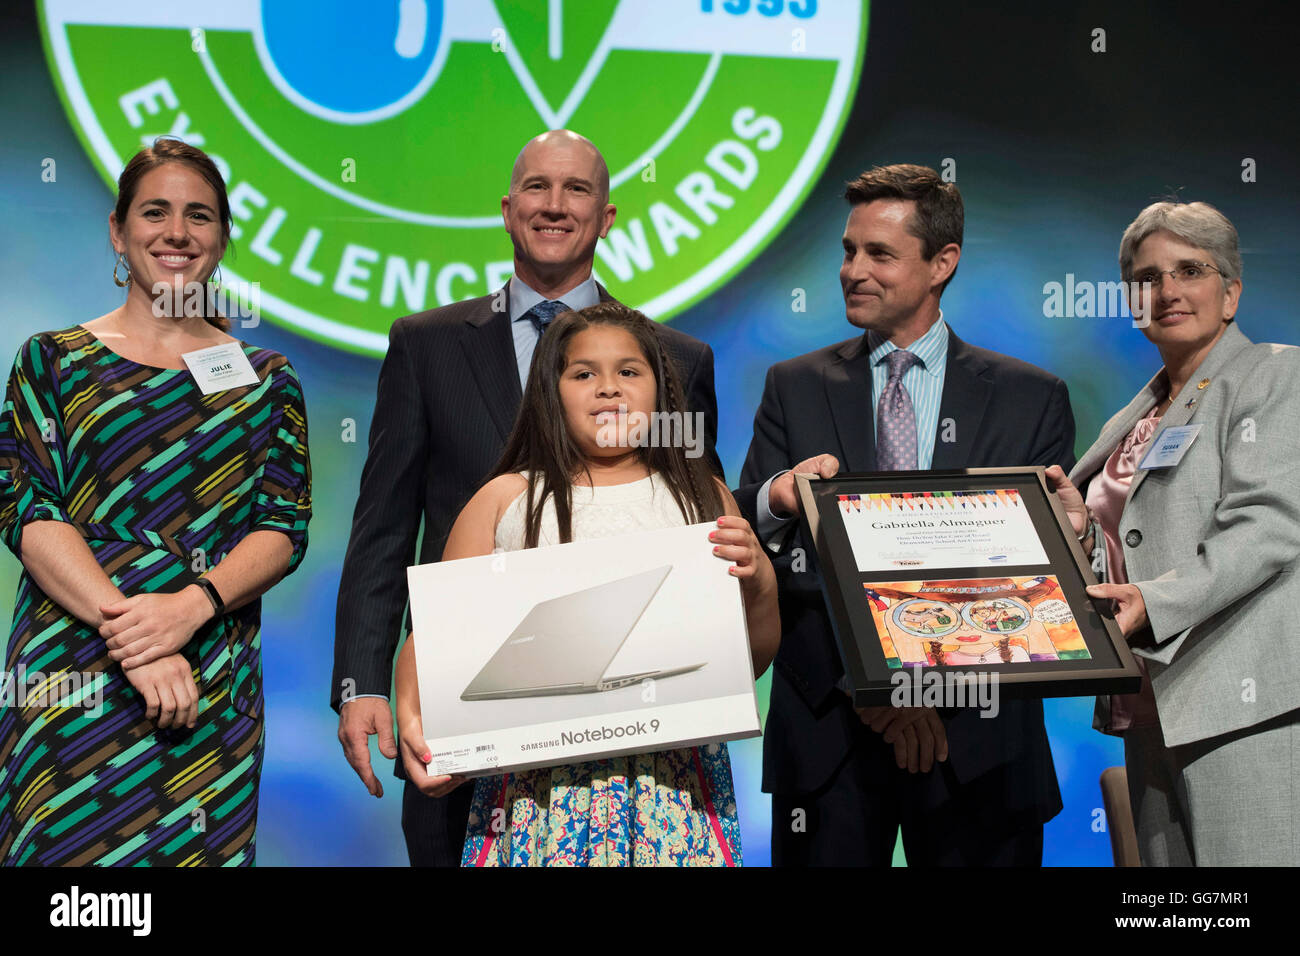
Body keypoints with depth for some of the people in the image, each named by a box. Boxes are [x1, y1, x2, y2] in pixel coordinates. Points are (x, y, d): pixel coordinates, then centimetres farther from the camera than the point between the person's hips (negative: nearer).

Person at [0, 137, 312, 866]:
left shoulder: (266, 379, 10)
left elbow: (285, 527, 2)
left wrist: (191, 605, -16)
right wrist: (124, 623, -16)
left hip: (212, 684, 1)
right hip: (70, 676, -1)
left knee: (196, 847, 2)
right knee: (66, 842, -1)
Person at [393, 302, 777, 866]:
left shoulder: (703, 496, 10)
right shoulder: (507, 499, 7)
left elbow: (751, 662, 11)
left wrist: (761, 584, -8)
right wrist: (411, 718, -14)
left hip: (674, 787, 1)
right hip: (541, 790, -1)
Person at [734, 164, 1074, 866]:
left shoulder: (1032, 399, 5)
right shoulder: (794, 387, 9)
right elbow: (748, 542, 3)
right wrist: (776, 503, -21)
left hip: (977, 734, 0)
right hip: (827, 724, 1)